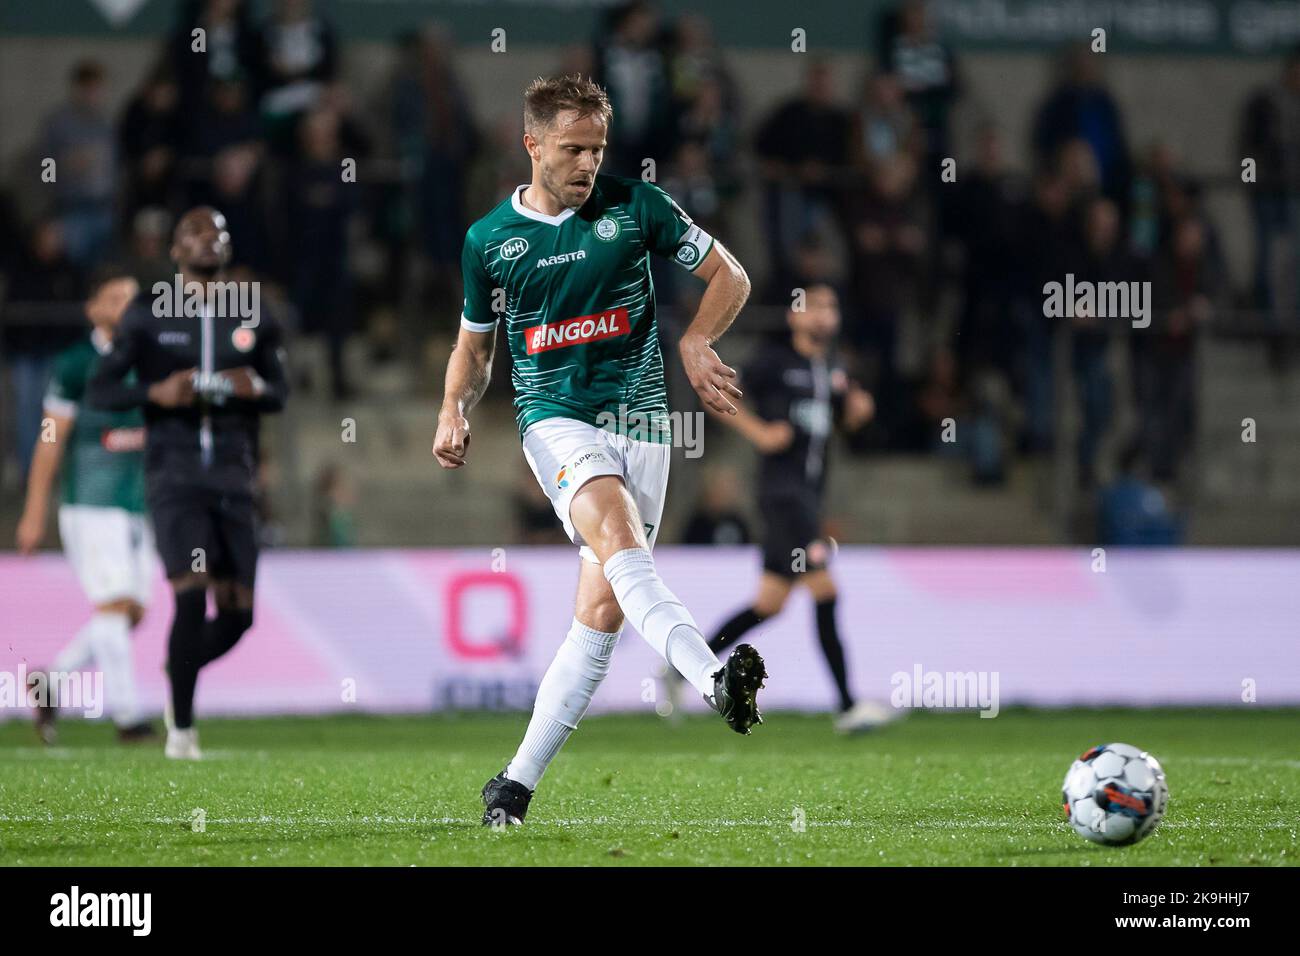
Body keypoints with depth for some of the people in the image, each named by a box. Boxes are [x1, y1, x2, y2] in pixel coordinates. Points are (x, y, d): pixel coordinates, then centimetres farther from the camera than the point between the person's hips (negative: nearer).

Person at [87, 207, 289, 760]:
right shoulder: (148, 316, 2)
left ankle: (180, 673, 32)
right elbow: (101, 391, 1)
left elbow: (280, 393, 17)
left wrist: (258, 389, -7)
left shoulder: (254, 319, 11)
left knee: (237, 612, 1)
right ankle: (181, 728, -6)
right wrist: (157, 393, -17)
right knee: (192, 594, -17)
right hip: (174, 473, -4)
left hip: (232, 477, 4)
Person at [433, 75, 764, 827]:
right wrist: (455, 411, 1)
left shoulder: (636, 206, 2)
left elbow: (729, 276, 9)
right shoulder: (489, 240, 6)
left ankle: (519, 780, 5)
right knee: (617, 533, -32)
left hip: (639, 418, 1)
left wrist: (696, 341, -9)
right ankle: (715, 680, -50)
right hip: (556, 419, -1)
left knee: (603, 609, -4)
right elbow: (475, 344, 20)